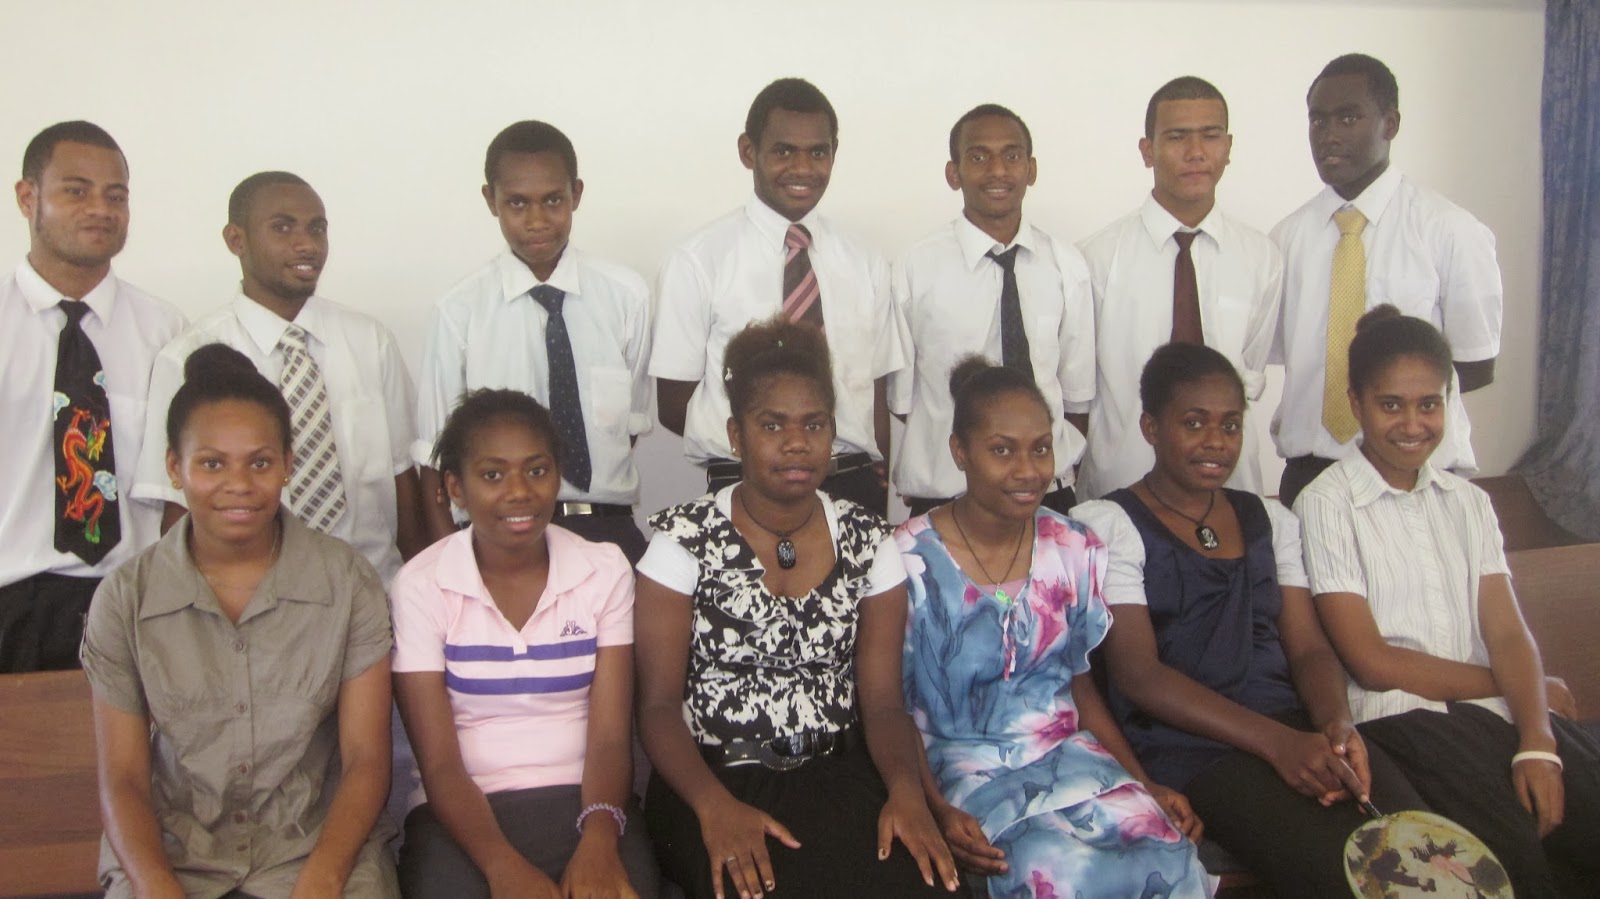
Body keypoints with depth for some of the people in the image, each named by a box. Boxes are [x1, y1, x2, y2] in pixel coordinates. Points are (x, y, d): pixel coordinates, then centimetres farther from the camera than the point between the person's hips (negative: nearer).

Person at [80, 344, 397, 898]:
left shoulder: (347, 582, -2)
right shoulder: (125, 599, 1)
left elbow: (365, 760, -4)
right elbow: (122, 779, 0)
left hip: (317, 845, 0)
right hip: (173, 852, 1)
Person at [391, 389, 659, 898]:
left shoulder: (605, 570, 2)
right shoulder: (421, 586, -2)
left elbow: (610, 737, -3)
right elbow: (439, 763, -7)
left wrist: (599, 838, -22)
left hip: (583, 799, 1)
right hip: (464, 810, -1)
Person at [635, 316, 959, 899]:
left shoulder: (867, 542, 4)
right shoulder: (685, 540, -4)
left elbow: (882, 702, 2)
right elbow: (659, 704, -7)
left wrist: (906, 789, -18)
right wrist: (715, 805, -24)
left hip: (839, 774, 3)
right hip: (710, 781, -2)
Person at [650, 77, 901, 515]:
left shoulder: (865, 266, 8)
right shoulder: (697, 262, -3)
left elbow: (877, 400, 8)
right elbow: (674, 405, -2)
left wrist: (880, 501, 0)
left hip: (855, 489, 3)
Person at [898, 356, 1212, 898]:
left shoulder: (1076, 551, 5)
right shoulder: (910, 560, -8)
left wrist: (1147, 784, 3)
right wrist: (937, 810, -19)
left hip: (1067, 752, 5)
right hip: (966, 767, -4)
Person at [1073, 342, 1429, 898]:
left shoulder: (1270, 519, 19)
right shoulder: (1109, 524, 1)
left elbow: (1309, 648, 12)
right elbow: (1137, 672, -9)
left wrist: (1336, 723, -12)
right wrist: (1276, 742, -19)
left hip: (1294, 726, 5)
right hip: (1189, 745, -5)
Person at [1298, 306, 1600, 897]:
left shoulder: (1466, 502, 18)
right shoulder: (1326, 506, -1)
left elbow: (1507, 633, 6)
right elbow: (1371, 662, -5)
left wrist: (1537, 744, -12)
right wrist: (1529, 688, 1)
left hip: (1491, 709, 5)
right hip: (1396, 716, -5)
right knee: (1515, 851, -29)